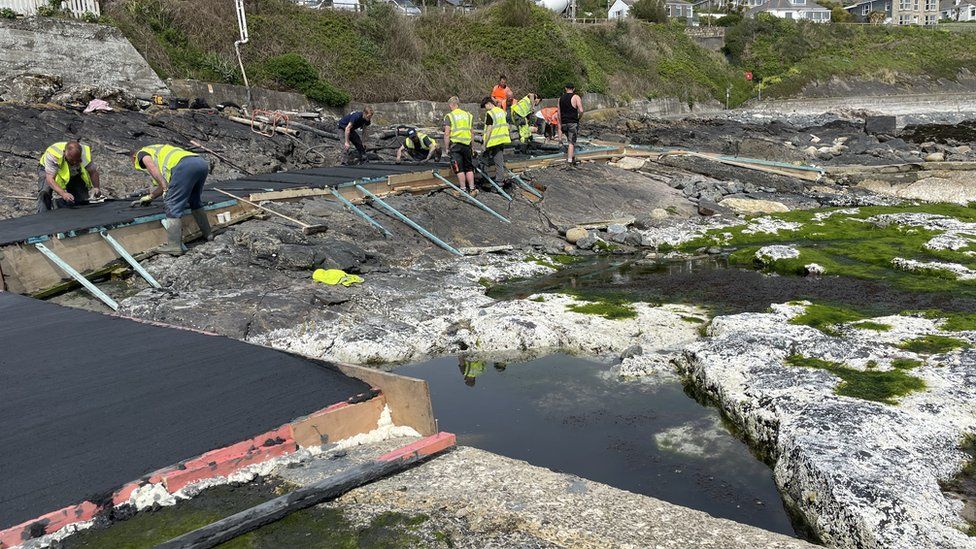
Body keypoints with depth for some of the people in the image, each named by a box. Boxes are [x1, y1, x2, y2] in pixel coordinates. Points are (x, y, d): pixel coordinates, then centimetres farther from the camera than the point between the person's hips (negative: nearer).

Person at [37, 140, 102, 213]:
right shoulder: (53, 155, -42)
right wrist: (63, 193, -60)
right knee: (44, 192, -28)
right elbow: (50, 179, -44)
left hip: (74, 174, 3)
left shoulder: (85, 154, -34)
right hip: (48, 170, -3)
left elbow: (93, 171, -20)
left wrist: (96, 188, -39)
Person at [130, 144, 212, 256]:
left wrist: (165, 189, -5)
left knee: (172, 206, -3)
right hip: (203, 163, 8)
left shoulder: (141, 153, 22)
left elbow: (151, 166, -2)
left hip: (185, 166, -8)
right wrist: (149, 197, 55)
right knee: (195, 201, 27)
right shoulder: (159, 151, 44)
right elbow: (165, 183, 45)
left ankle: (174, 246, -7)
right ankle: (207, 234, 34)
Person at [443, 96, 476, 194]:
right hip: (467, 144, 4)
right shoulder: (468, 115, 12)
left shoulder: (449, 116, -2)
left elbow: (447, 134, -8)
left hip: (455, 144, -4)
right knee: (469, 168, 12)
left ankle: (463, 189, 2)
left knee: (459, 169, 1)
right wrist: (472, 148, 16)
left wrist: (446, 148, -2)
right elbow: (471, 132, 12)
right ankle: (472, 188, 11)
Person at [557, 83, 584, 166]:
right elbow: (581, 111, -16)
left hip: (564, 123, 5)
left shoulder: (561, 98, 11)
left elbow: (559, 113, 11)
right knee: (572, 143, -3)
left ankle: (573, 158, 19)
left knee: (571, 141, 19)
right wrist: (578, 118, 4)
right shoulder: (576, 97, -5)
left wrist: (560, 126, 16)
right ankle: (569, 161, -8)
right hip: (573, 123, -5)